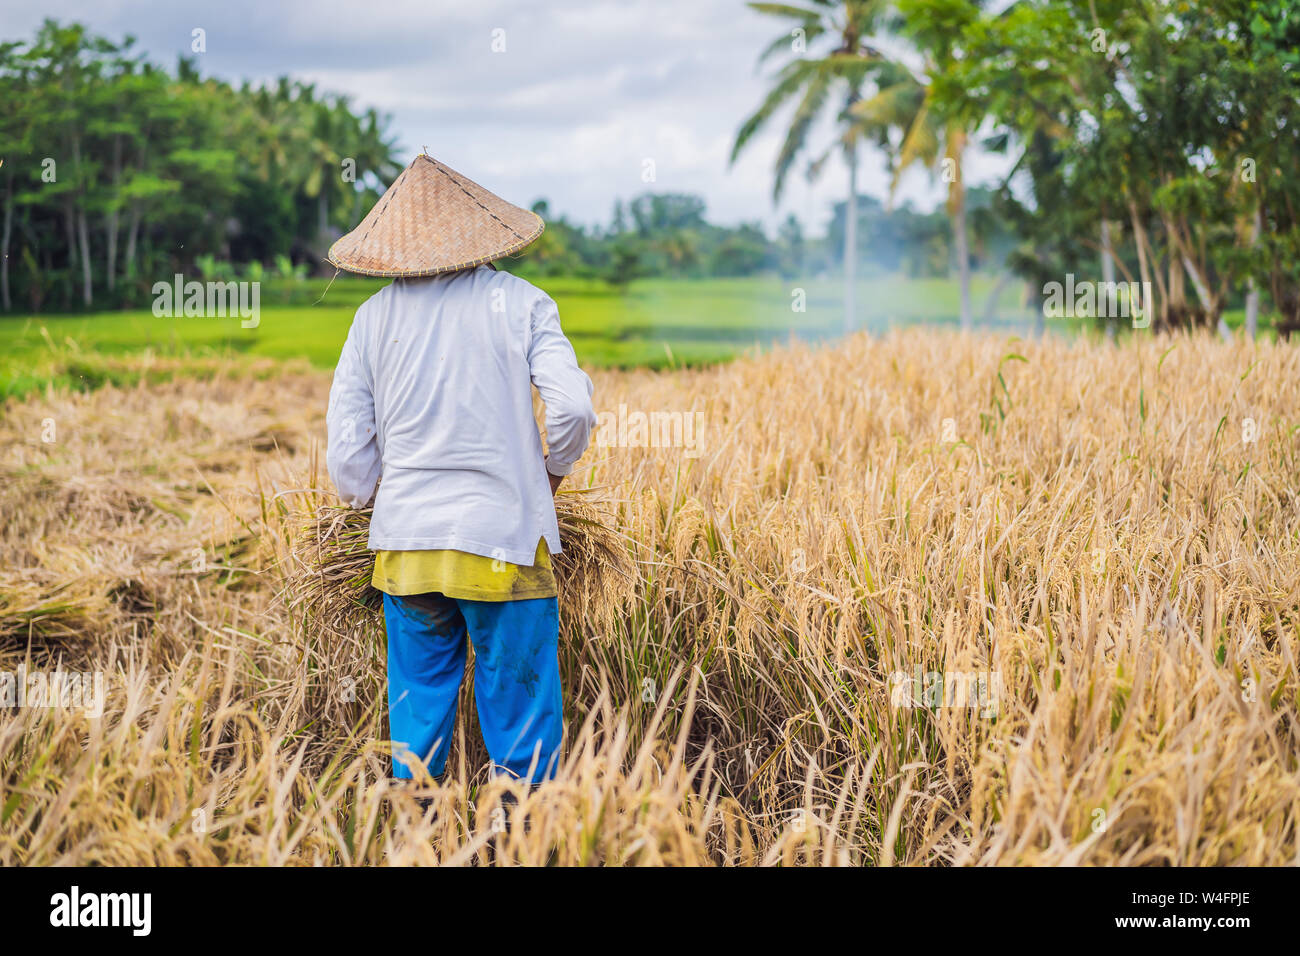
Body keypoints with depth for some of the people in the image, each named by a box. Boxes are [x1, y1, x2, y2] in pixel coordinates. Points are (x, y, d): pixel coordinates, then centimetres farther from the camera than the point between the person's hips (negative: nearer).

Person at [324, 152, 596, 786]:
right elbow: (572, 406, -10)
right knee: (520, 710, 5)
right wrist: (554, 470, 9)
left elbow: (347, 447, 4)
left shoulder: (375, 315, 5)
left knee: (417, 711, 13)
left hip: (405, 543, 3)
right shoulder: (519, 302, -1)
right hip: (502, 537, -3)